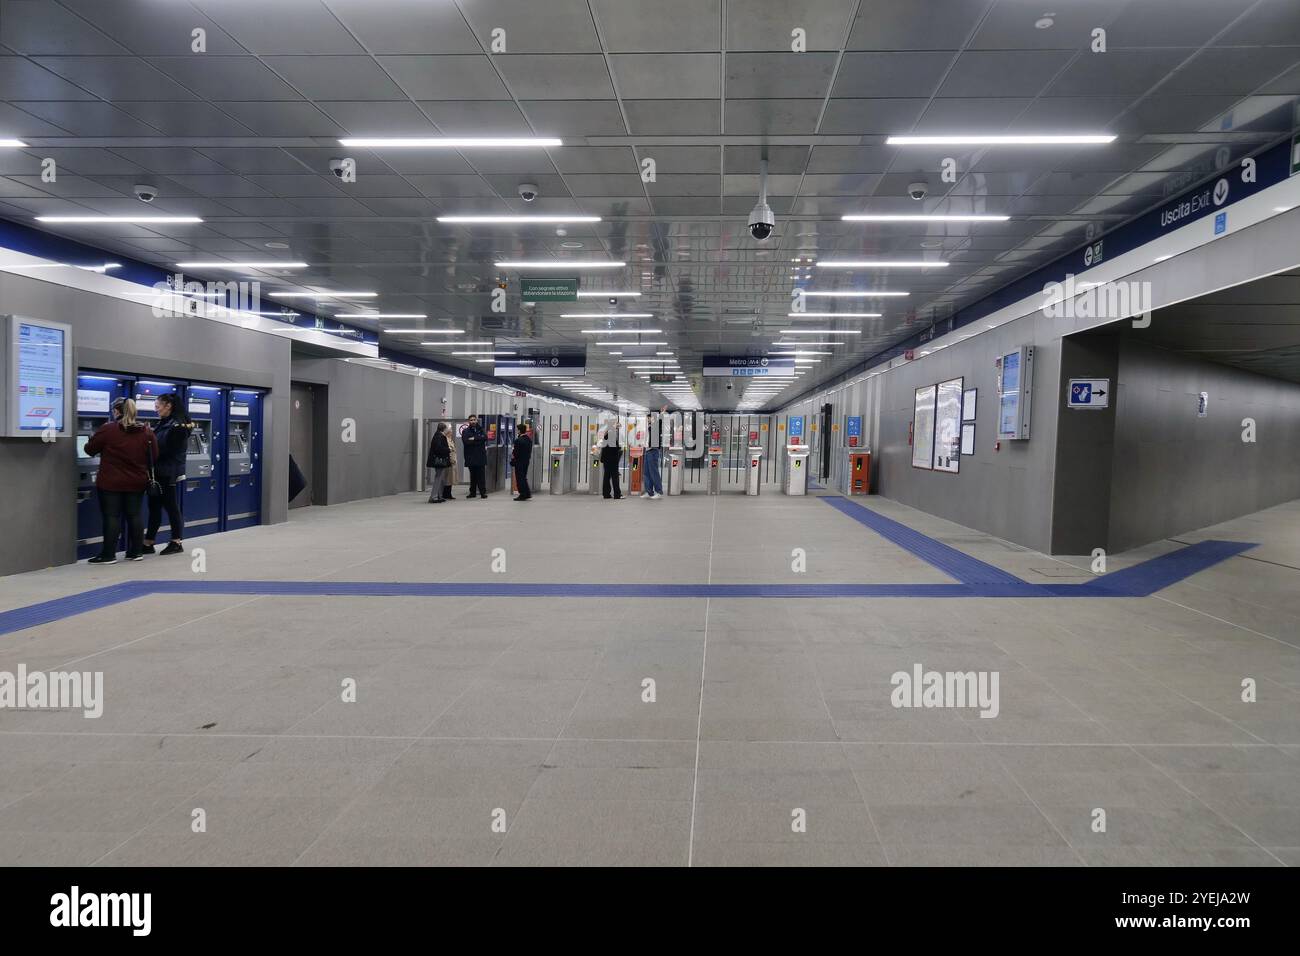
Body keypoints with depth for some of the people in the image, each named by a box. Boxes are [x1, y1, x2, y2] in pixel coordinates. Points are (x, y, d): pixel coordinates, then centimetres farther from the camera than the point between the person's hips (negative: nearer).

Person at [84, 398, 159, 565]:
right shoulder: (147, 433, 0)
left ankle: (108, 554, 4)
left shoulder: (107, 429, -11)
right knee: (134, 516, 11)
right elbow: (154, 457, 6)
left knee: (111, 516, 1)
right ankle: (137, 552, 16)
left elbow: (90, 449, -1)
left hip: (111, 482, -4)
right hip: (136, 482, 4)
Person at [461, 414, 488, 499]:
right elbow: (466, 441, -11)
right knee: (473, 476, 7)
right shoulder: (465, 431, 7)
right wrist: (478, 440, -10)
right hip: (471, 457, 0)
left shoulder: (481, 430, 12)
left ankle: (483, 492, -3)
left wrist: (474, 438, -13)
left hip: (481, 457, 0)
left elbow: (485, 437, -8)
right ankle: (473, 492, 13)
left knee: (481, 475, -4)